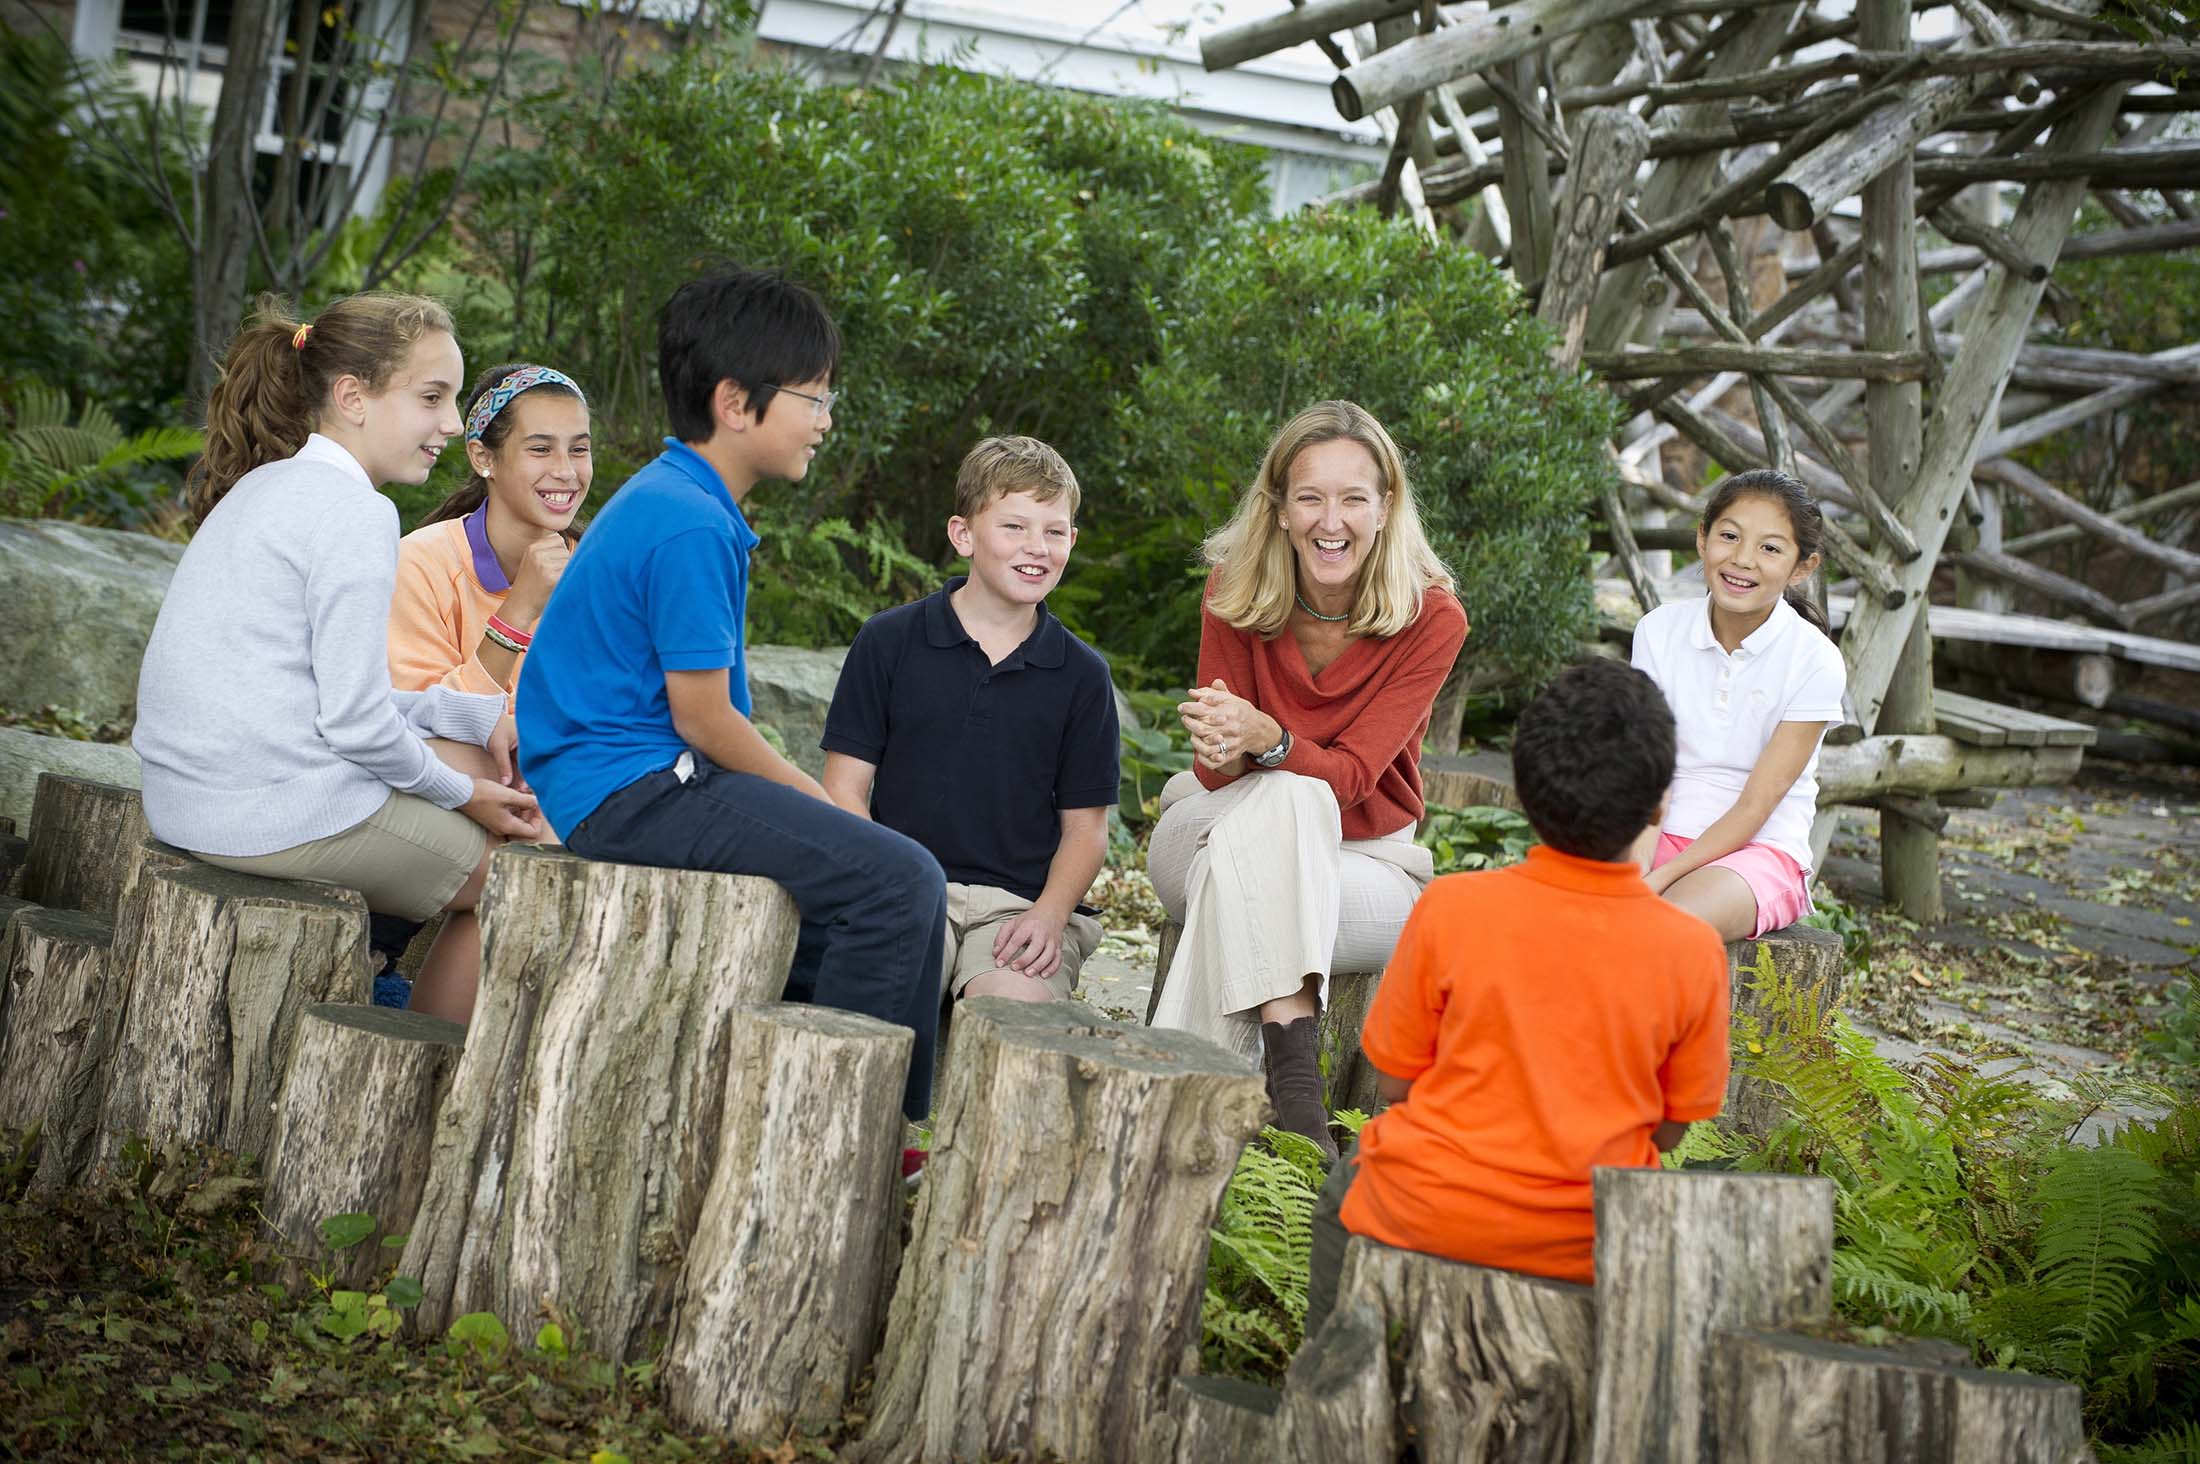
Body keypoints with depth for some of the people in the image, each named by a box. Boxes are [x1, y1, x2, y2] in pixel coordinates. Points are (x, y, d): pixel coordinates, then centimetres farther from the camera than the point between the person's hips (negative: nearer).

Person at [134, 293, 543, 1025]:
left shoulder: (264, 489, 15)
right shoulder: (355, 512, -15)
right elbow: (354, 718, -19)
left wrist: (484, 716, 13)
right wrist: (458, 793, -2)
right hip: (281, 812, -10)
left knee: (485, 768, 22)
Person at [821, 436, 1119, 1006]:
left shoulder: (1082, 674, 10)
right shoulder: (889, 641, 6)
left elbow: (1085, 826, 11)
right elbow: (844, 789, 5)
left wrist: (1048, 915, -9)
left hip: (1020, 901, 1)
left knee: (1015, 1003, -31)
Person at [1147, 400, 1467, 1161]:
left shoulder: (1431, 618, -15)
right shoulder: (1234, 592, -10)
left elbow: (1353, 774, -22)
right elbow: (1216, 773, -12)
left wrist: (1266, 740, -43)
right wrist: (1223, 750, -38)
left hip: (1361, 861, -1)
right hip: (1216, 834, 1)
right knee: (1287, 796, -35)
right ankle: (1292, 1067, -42)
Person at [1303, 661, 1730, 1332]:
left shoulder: (1450, 907, -16)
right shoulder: (1692, 951, -13)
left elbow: (1397, 1082, -4)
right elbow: (1669, 1128, -2)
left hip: (1427, 1215, -1)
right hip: (1586, 1240, 1)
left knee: (1344, 1190, 32)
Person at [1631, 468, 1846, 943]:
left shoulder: (1814, 662, -9)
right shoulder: (1660, 631, 2)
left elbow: (1754, 807, -12)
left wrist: (1662, 878, -22)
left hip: (1761, 851, -3)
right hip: (1664, 836, 3)